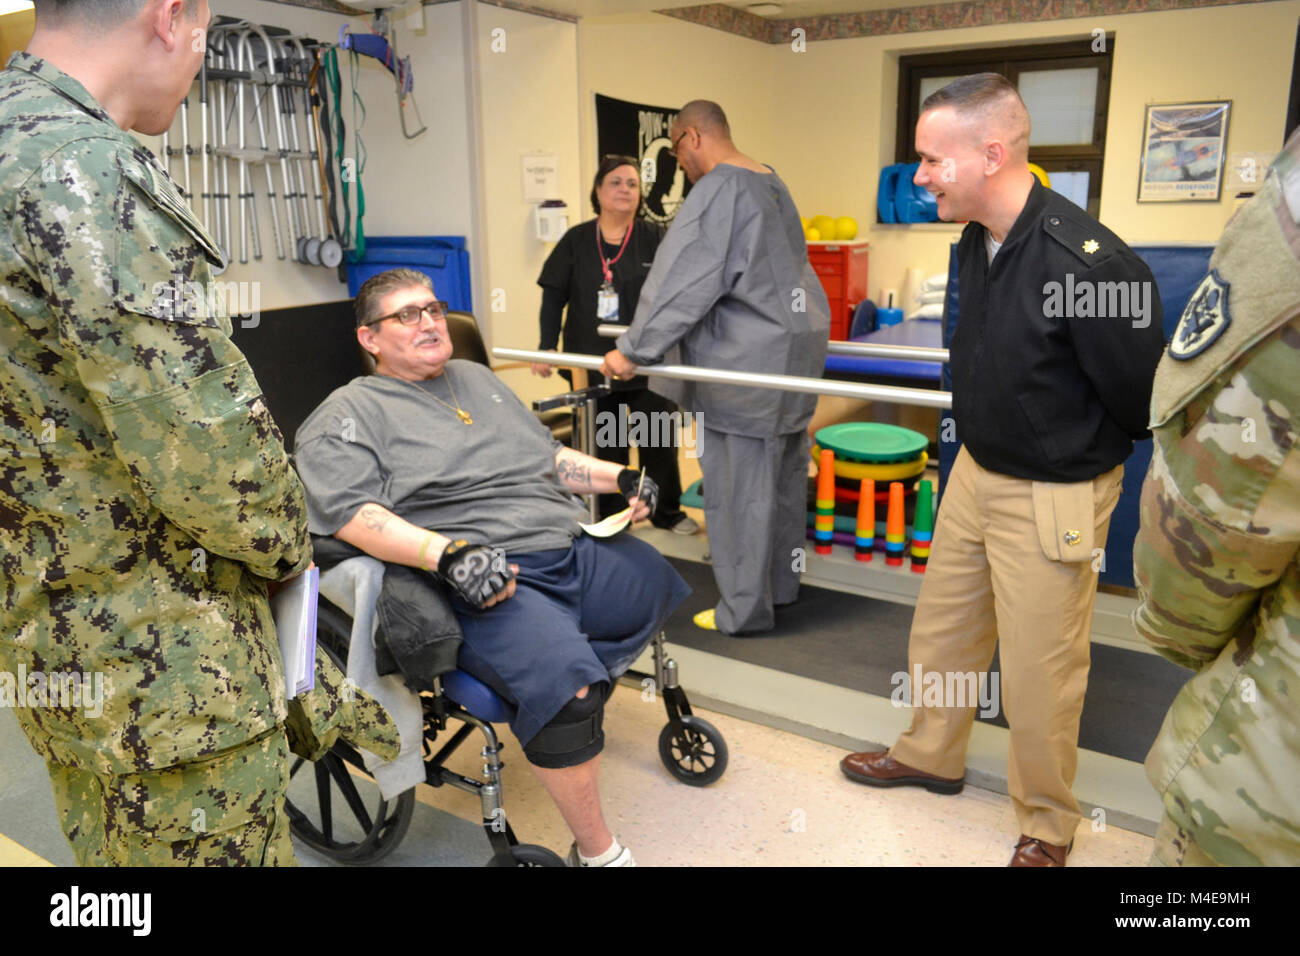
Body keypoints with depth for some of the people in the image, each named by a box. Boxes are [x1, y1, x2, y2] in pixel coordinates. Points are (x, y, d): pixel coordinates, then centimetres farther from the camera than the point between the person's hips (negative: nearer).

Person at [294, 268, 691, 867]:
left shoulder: (475, 377, 24)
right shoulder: (349, 412, 1)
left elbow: (547, 456, 29)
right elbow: (349, 512, -14)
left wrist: (621, 478, 15)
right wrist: (450, 554, -28)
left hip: (573, 548, 9)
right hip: (476, 585, -8)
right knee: (561, 679, -31)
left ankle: (574, 711, 24)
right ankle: (597, 852, -11)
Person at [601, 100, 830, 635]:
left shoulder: (718, 190, -13)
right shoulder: (772, 183, 16)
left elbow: (681, 280, -20)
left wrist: (634, 350, -17)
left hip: (747, 360, -10)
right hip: (796, 345, 10)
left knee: (740, 486, -2)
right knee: (784, 473, 16)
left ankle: (744, 610, 7)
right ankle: (781, 585, 29)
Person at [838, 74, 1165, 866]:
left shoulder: (1090, 261, -28)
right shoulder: (977, 241, -3)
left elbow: (1146, 405, -17)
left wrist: (1070, 447, -2)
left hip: (1053, 497, -7)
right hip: (975, 472, 8)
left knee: (1038, 677, 8)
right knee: (940, 629, 21)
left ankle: (1047, 827, 33)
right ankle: (930, 756, 46)